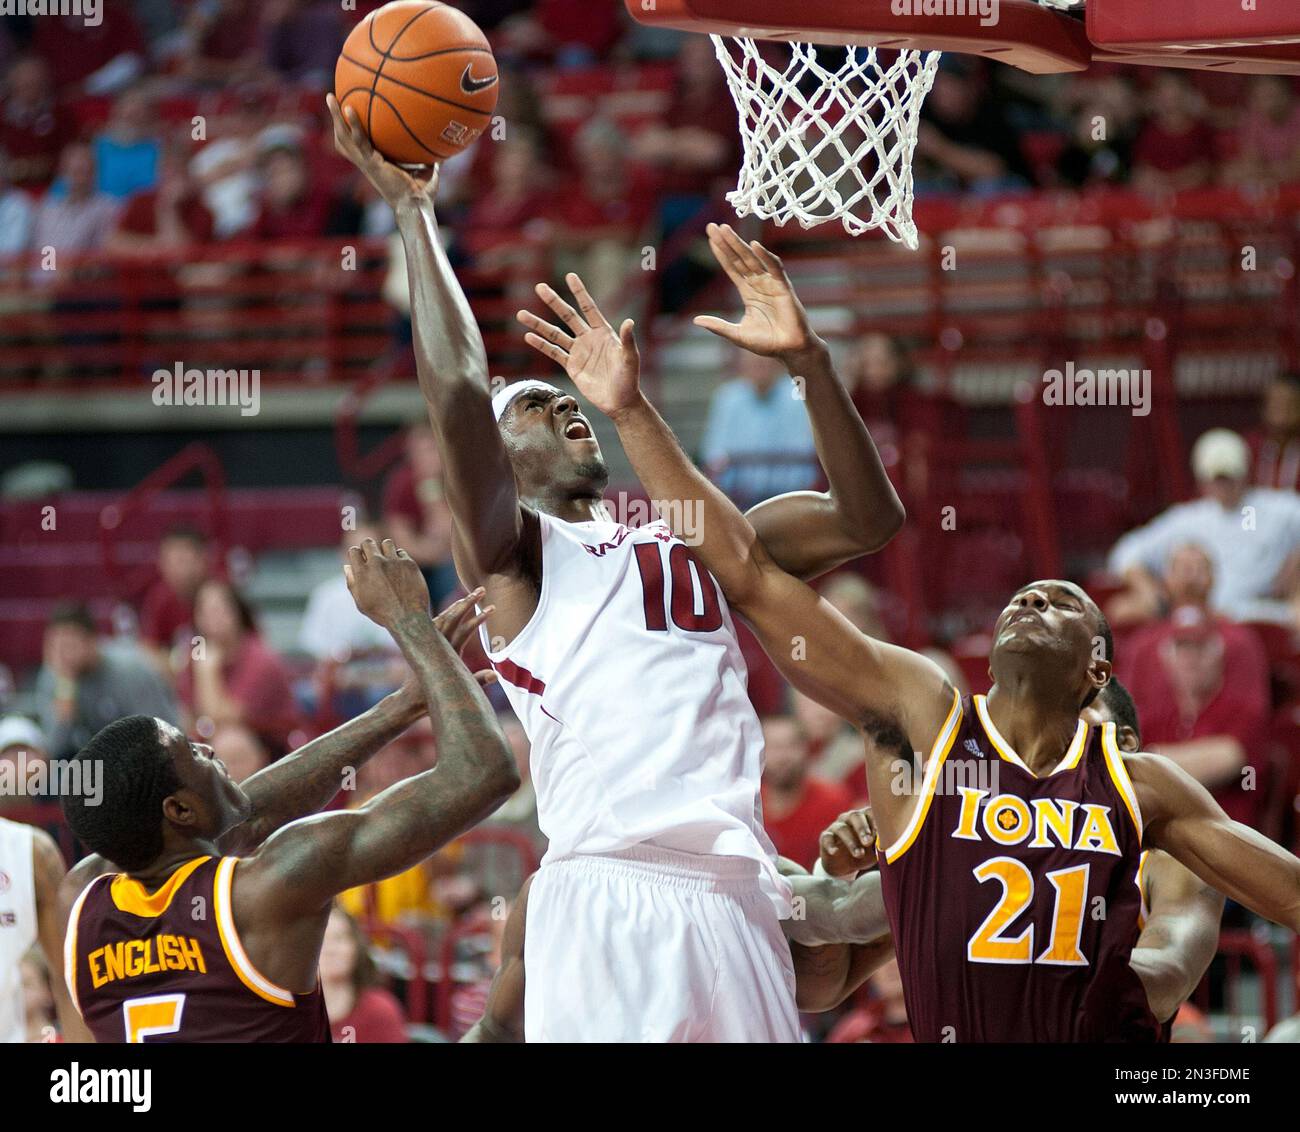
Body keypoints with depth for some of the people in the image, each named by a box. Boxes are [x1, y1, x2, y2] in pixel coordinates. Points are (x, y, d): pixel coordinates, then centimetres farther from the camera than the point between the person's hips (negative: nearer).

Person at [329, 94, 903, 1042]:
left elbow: (870, 519, 22)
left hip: (736, 896, 6)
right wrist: (413, 212, -2)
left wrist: (810, 363, 12)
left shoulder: (693, 542, 28)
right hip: (609, 894, -6)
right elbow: (459, 396, -5)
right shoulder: (512, 550, 11)